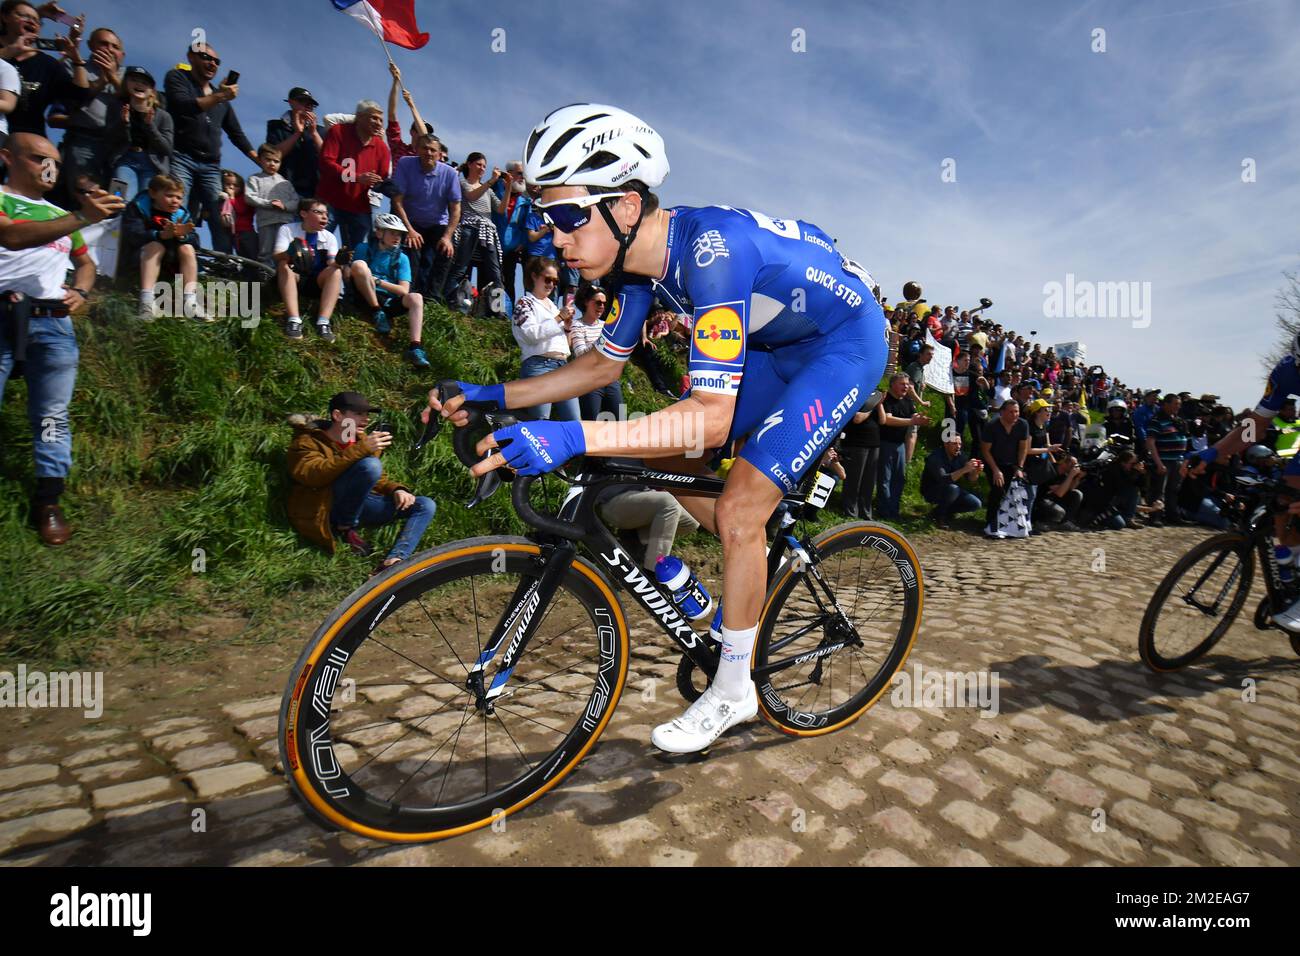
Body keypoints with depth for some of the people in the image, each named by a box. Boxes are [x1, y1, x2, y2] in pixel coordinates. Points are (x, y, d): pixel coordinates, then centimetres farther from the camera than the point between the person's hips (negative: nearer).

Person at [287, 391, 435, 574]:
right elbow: (312, 475, -22)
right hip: (323, 511, -7)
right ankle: (346, 530, -15)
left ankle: (394, 560, -30)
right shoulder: (308, 442, -1)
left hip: (360, 506, 7)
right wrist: (360, 450, -30)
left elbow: (378, 479, 22)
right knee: (370, 465, -30)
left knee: (425, 505, -7)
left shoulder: (362, 440, 17)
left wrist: (396, 490, -2)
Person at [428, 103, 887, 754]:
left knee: (737, 510, -16)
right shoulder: (641, 254, -8)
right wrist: (495, 396, -7)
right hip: (779, 345, 8)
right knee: (666, 455, 1)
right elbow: (603, 364, 3)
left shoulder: (711, 250, -34)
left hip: (844, 342, -8)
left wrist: (572, 438, -49)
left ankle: (732, 691, 4)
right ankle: (767, 562, 21)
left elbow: (711, 417, -40)